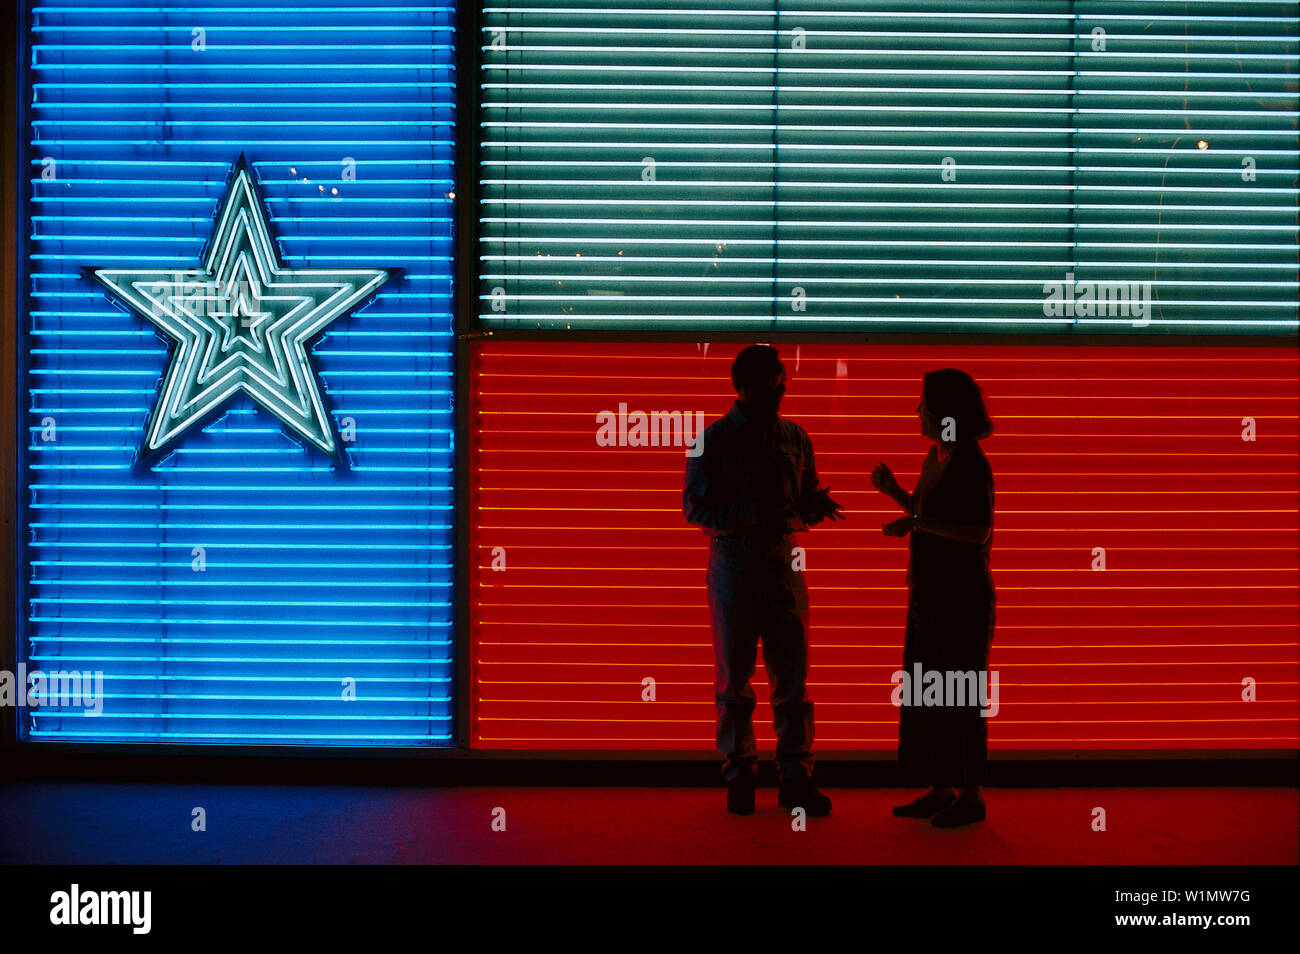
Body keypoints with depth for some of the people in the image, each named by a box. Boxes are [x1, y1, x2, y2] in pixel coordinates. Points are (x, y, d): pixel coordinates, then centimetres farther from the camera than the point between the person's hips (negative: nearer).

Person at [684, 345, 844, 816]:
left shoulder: (794, 437, 10)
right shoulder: (714, 439, -2)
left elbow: (804, 501, 15)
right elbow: (695, 507, -5)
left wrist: (817, 504, -9)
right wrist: (752, 517, -18)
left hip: (784, 564, 3)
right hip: (734, 563, -3)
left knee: (793, 674, 1)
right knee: (734, 676, 4)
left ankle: (796, 778, 7)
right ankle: (739, 777, 14)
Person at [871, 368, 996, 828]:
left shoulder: (971, 464, -16)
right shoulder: (936, 456, 11)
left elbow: (979, 532, -21)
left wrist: (917, 522, -24)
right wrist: (894, 492, 10)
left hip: (963, 594, -9)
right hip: (931, 589, 9)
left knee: (960, 693, -2)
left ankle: (971, 795, 7)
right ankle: (941, 789, 20)